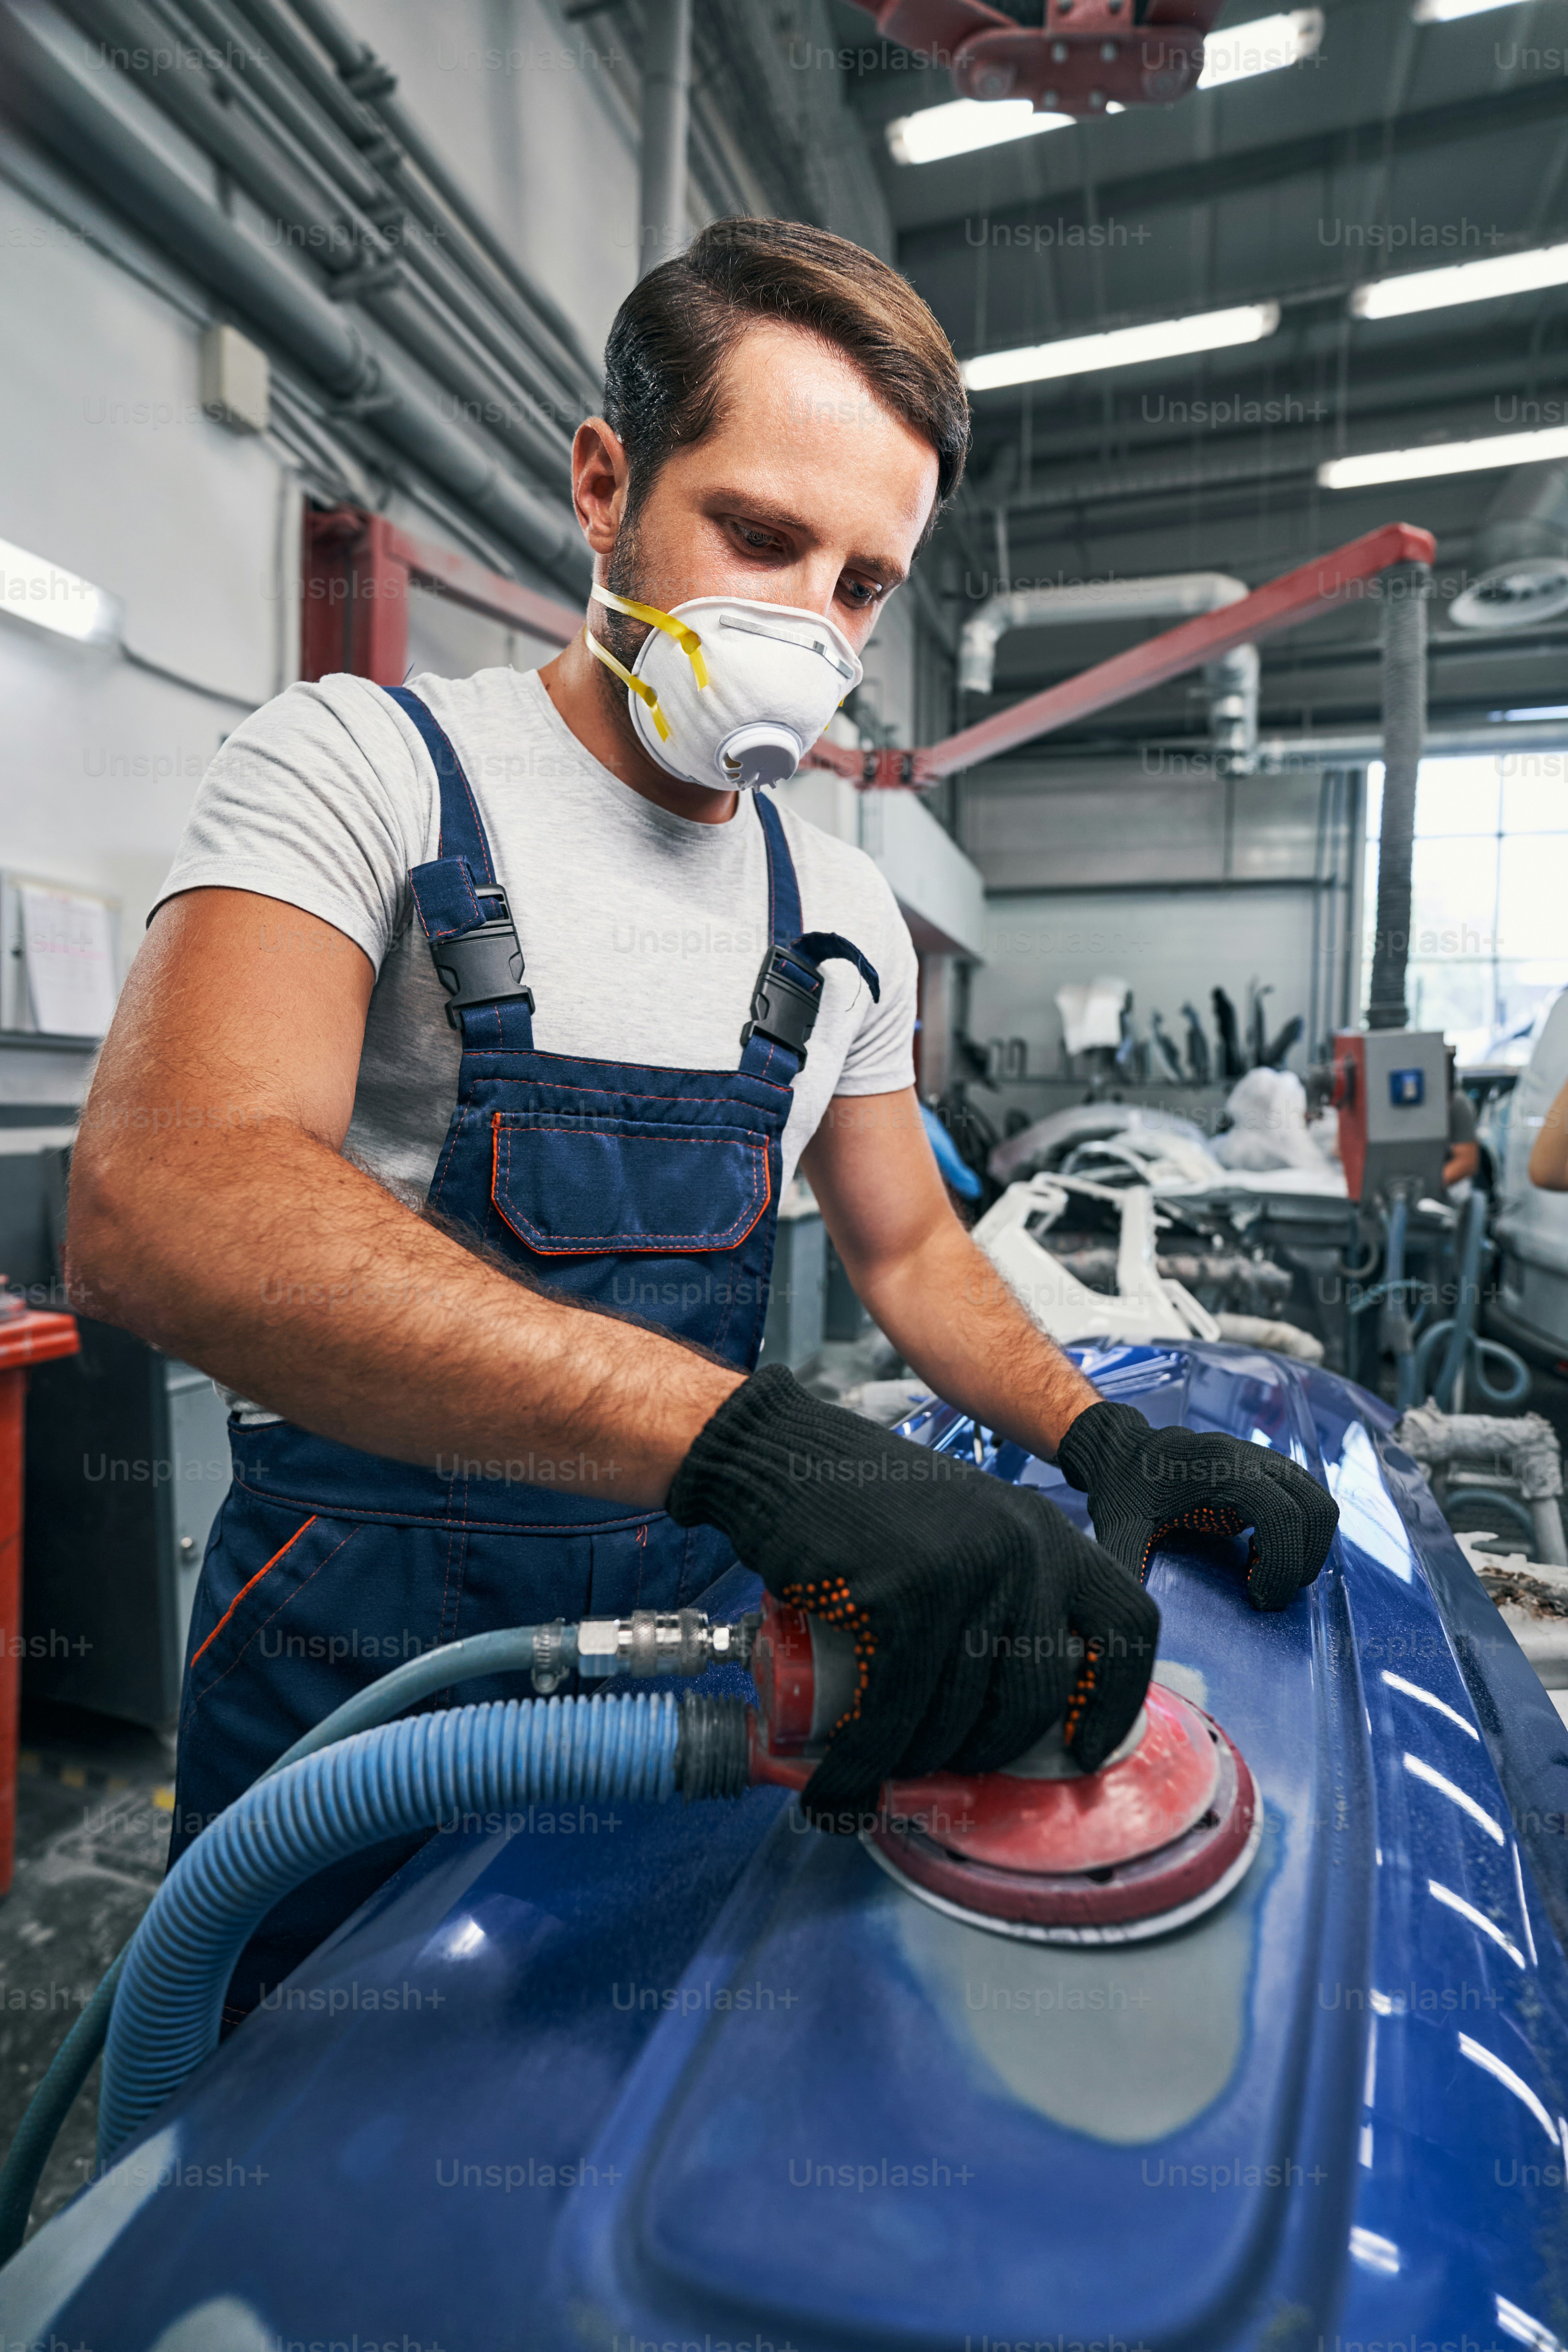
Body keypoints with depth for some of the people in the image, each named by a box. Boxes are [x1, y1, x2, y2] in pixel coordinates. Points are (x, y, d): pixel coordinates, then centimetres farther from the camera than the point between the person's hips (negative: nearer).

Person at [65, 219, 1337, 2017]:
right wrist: (754, 1439, -42)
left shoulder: (845, 913, 4)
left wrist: (1098, 1437, -5)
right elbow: (162, 1207, -30)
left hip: (694, 1627, 5)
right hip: (367, 1639, -4)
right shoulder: (363, 765, -13)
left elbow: (904, 1245, 12)